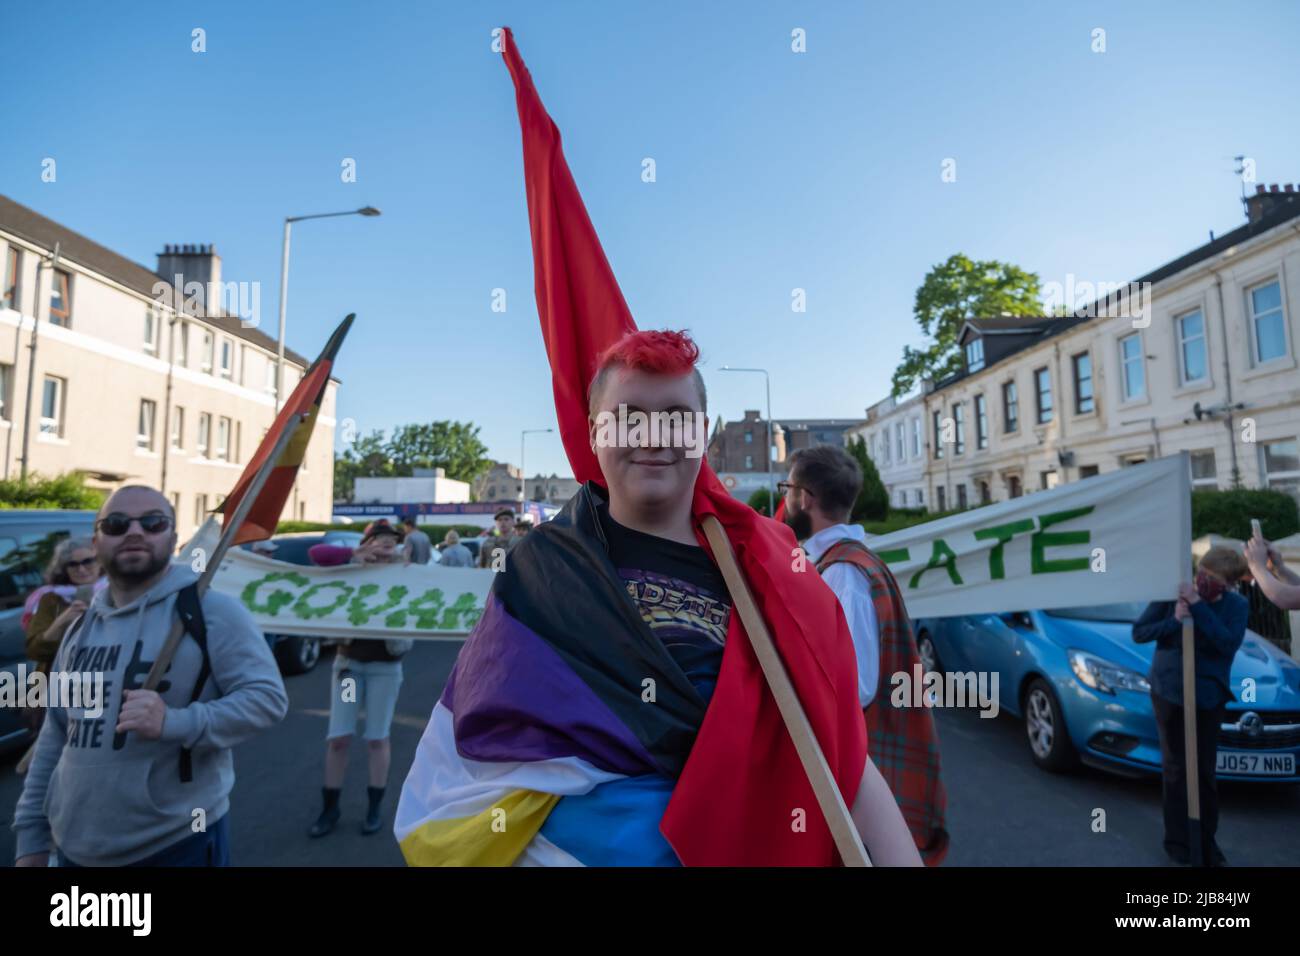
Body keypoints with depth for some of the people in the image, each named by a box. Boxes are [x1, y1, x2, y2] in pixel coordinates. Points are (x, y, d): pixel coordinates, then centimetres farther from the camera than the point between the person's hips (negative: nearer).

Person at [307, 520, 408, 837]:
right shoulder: (350, 571, -1)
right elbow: (316, 553, -12)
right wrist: (356, 555, -20)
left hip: (385, 667, -1)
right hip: (348, 662, 1)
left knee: (377, 738, 7)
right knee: (338, 738, 3)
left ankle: (374, 809, 19)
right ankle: (330, 808, 20)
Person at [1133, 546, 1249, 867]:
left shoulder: (1236, 605, -5)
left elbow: (1229, 643, -22)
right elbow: (1138, 633, -7)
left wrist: (1199, 608, -28)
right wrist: (1174, 620, -22)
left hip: (1208, 696, 1)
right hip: (1169, 692, -1)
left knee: (1205, 771, 9)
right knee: (1176, 768, 6)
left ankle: (1206, 840, 25)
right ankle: (1177, 841, 17)